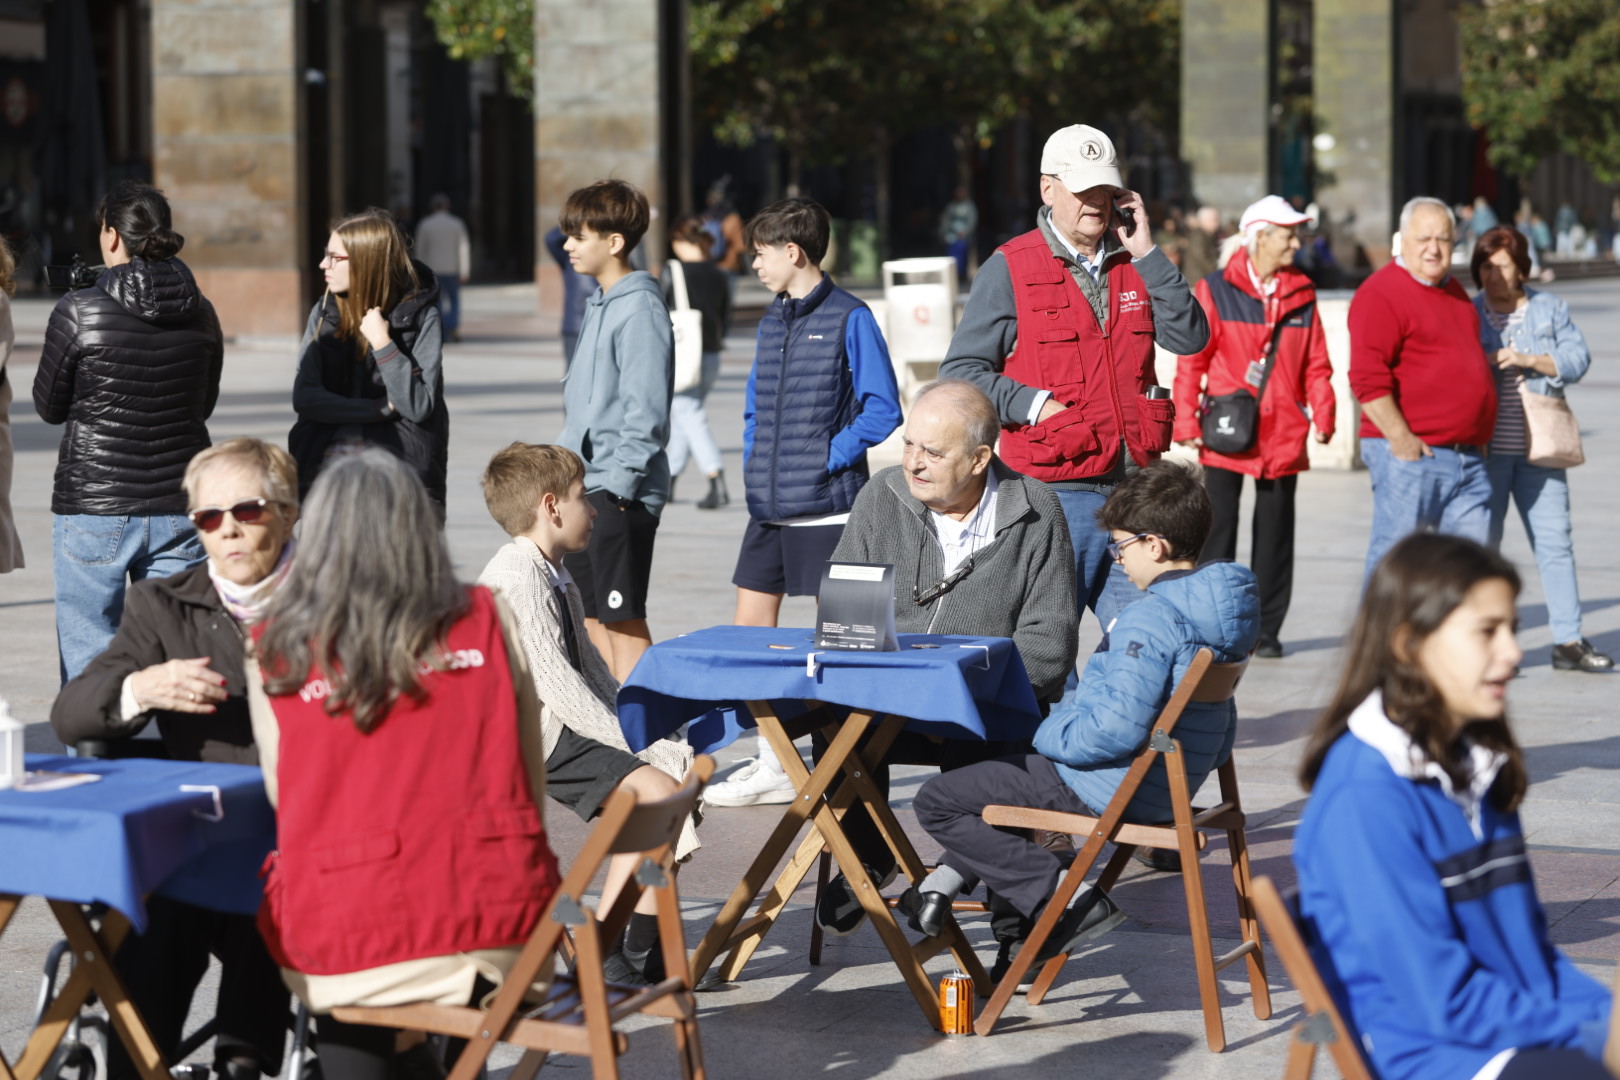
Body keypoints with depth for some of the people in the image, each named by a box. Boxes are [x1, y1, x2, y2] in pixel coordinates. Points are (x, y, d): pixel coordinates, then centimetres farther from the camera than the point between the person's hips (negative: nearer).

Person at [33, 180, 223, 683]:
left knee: (86, 660, 4)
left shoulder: (79, 311, -10)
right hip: (178, 508, 4)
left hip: (93, 509, -4)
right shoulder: (200, 314, 1)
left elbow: (49, 407, 1)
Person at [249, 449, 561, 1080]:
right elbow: (532, 782, 9)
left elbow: (283, 798, 9)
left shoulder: (277, 652, 3)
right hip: (498, 933, 1)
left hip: (346, 950, 0)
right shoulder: (488, 620, 4)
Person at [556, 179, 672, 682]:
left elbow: (646, 410, -18)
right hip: (584, 487, 10)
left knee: (622, 619, -6)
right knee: (592, 616, 13)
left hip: (619, 492, -9)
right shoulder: (598, 304, 15)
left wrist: (621, 482, -20)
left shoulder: (640, 308, -14)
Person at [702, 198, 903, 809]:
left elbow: (882, 409, -11)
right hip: (769, 503, 8)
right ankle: (771, 767, 14)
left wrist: (831, 456, -13)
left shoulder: (849, 318, -8)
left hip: (825, 503, -8)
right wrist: (754, 460, 10)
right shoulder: (774, 319, 14)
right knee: (750, 626, 7)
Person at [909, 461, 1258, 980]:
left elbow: (1117, 727, -32)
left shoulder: (1151, 618, -25)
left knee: (937, 801, -5)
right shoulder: (1215, 602, 5)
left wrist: (1049, 736, -13)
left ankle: (1067, 898, -9)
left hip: (1111, 788, -11)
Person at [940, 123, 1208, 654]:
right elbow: (960, 371, -3)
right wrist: (1032, 404, -14)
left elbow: (1190, 337, 1)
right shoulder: (1010, 268, -1)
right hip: (1056, 493, -4)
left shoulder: (1135, 264, 14)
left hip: (1133, 487, 5)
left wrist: (1147, 254, -4)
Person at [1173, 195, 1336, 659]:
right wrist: (1186, 423, -8)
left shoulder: (1302, 294, 9)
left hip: (1283, 435, 3)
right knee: (1218, 530, 0)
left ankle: (1266, 629, 15)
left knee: (1275, 534, 7)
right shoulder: (1215, 291, -1)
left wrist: (1322, 413, -5)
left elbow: (1316, 364, 9)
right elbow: (1191, 361, -1)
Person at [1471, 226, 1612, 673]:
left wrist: (1528, 360, -14)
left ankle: (1568, 640, 6)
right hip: (1485, 448, -2)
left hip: (1538, 447, 2)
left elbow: (1577, 358, -1)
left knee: (1555, 541, 2)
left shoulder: (1550, 308, 10)